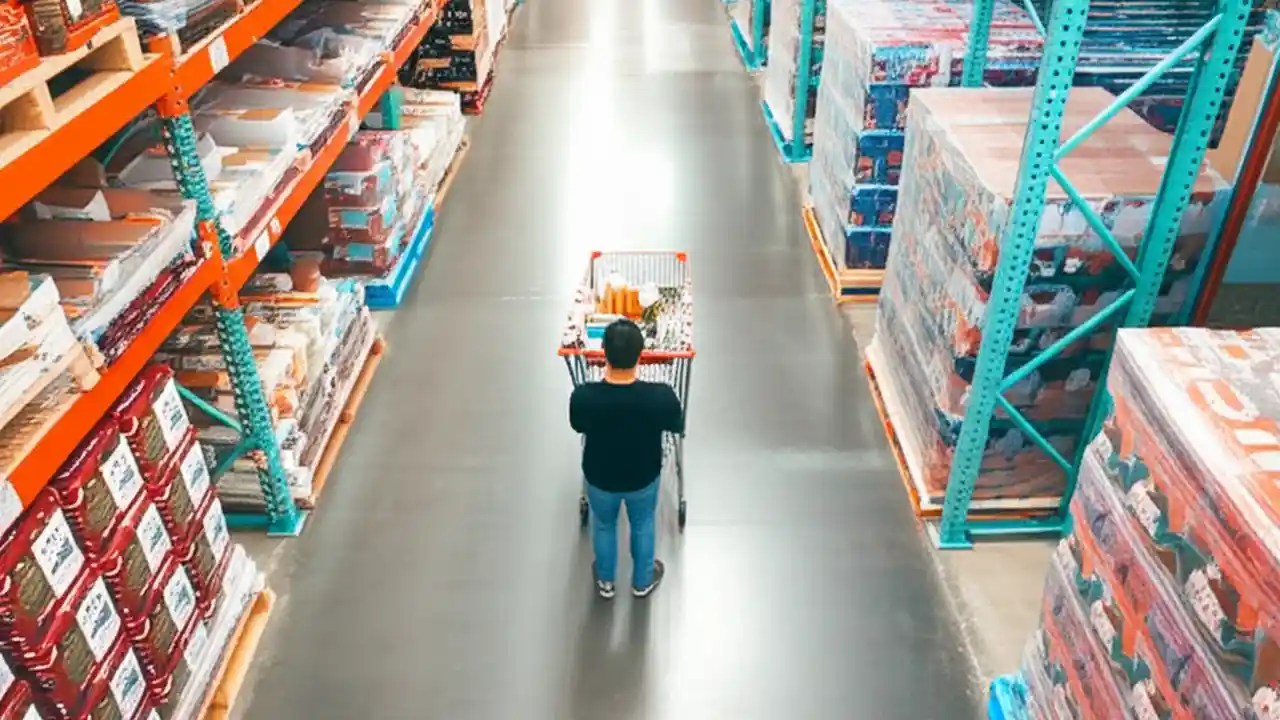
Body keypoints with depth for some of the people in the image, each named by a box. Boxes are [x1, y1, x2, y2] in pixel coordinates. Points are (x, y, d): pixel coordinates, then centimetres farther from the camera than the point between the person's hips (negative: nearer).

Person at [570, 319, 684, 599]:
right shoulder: (661, 397, -33)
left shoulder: (583, 397, -33)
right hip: (643, 478, 0)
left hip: (599, 478, 0)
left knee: (603, 526, 31)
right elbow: (677, 426, -10)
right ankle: (642, 581, 54)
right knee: (642, 526, 31)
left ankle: (605, 581, 54)